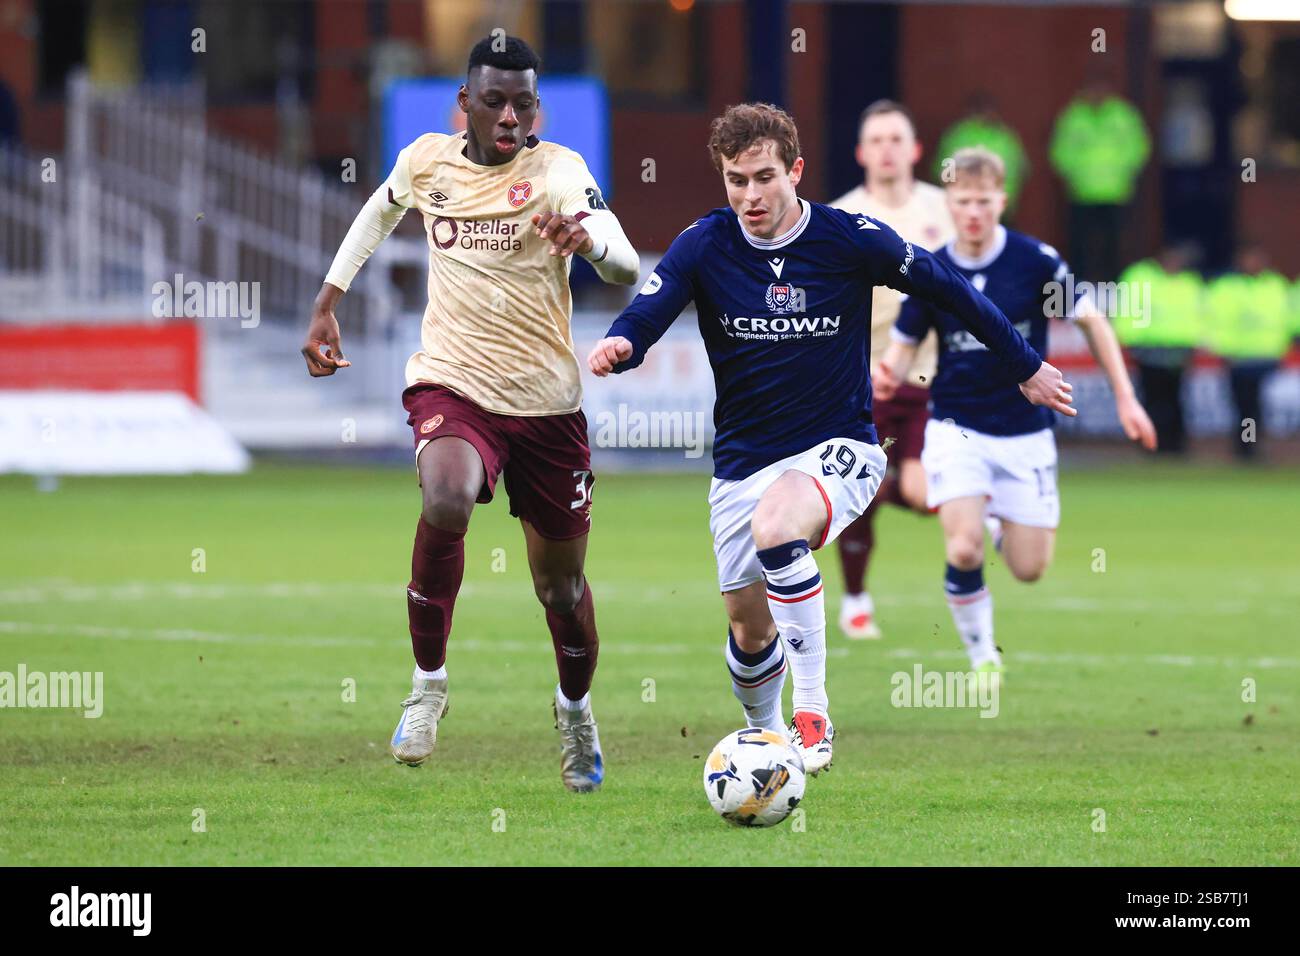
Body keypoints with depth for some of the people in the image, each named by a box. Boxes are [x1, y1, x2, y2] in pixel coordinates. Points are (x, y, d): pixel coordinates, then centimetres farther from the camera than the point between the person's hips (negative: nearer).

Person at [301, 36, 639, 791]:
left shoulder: (557, 170, -11)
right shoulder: (426, 160, 0)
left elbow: (626, 270, -27)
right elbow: (380, 212, 24)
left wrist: (588, 238, -49)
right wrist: (327, 304, 22)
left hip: (547, 402, 0)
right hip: (451, 387, 0)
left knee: (561, 581, 11)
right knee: (446, 502, -32)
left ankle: (577, 709, 42)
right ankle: (429, 680, -12)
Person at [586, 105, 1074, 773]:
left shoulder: (850, 238, -11)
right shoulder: (704, 246, -6)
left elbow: (948, 290, 1)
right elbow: (644, 316, -17)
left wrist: (1026, 367, 10)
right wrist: (617, 346, -42)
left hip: (839, 450, -4)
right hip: (742, 461, 4)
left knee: (776, 525, -35)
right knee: (748, 627, 8)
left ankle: (812, 716, -28)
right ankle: (762, 736, 40)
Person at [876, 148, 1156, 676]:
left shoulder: (1035, 261, -9)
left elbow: (1090, 320, 1)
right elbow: (904, 344, 4)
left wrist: (1125, 398, -1)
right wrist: (889, 374, -21)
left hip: (1024, 433, 0)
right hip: (956, 429, 0)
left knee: (1028, 568, 2)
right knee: (963, 550, -20)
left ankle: (1001, 526, 38)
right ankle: (982, 657, 3)